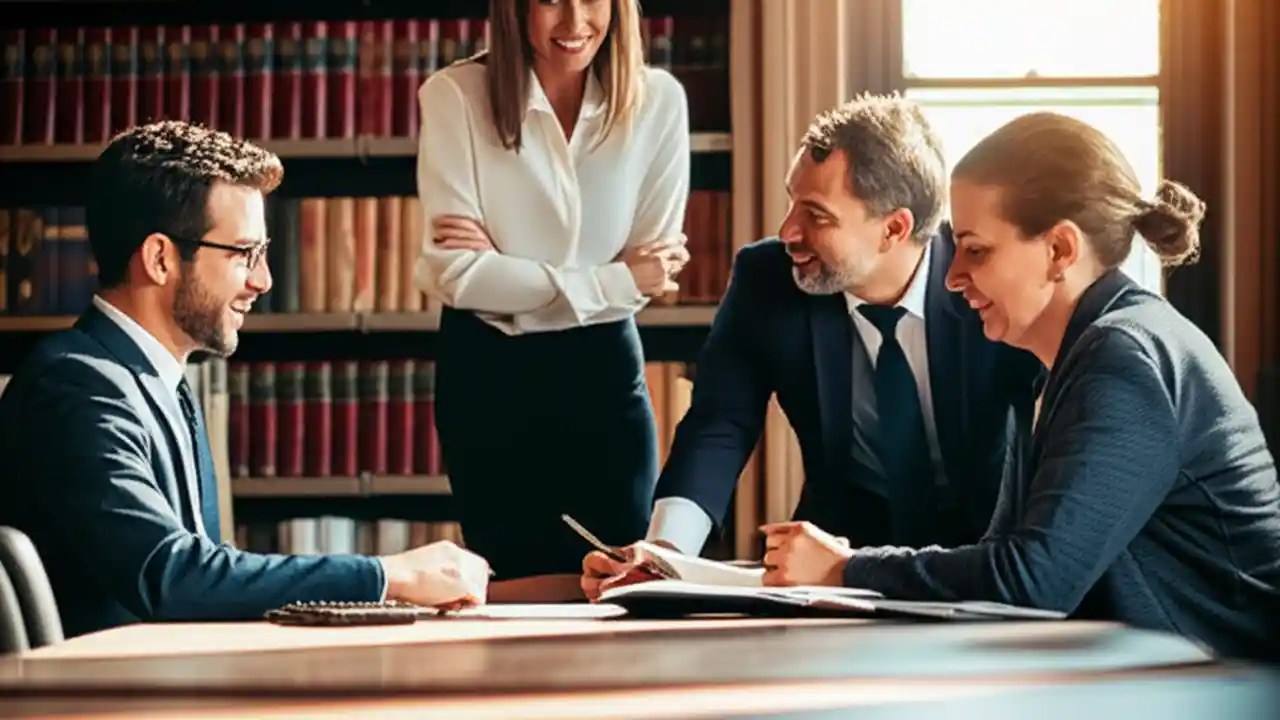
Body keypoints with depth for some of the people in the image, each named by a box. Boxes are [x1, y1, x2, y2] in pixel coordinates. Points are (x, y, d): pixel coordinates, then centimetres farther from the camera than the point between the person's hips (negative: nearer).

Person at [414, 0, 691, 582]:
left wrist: (504, 267, -15)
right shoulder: (455, 95, -12)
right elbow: (456, 274, -17)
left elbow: (655, 270, -6)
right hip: (489, 374, -1)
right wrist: (611, 281, -17)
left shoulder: (658, 100, -5)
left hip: (605, 369, 2)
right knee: (518, 585, 8)